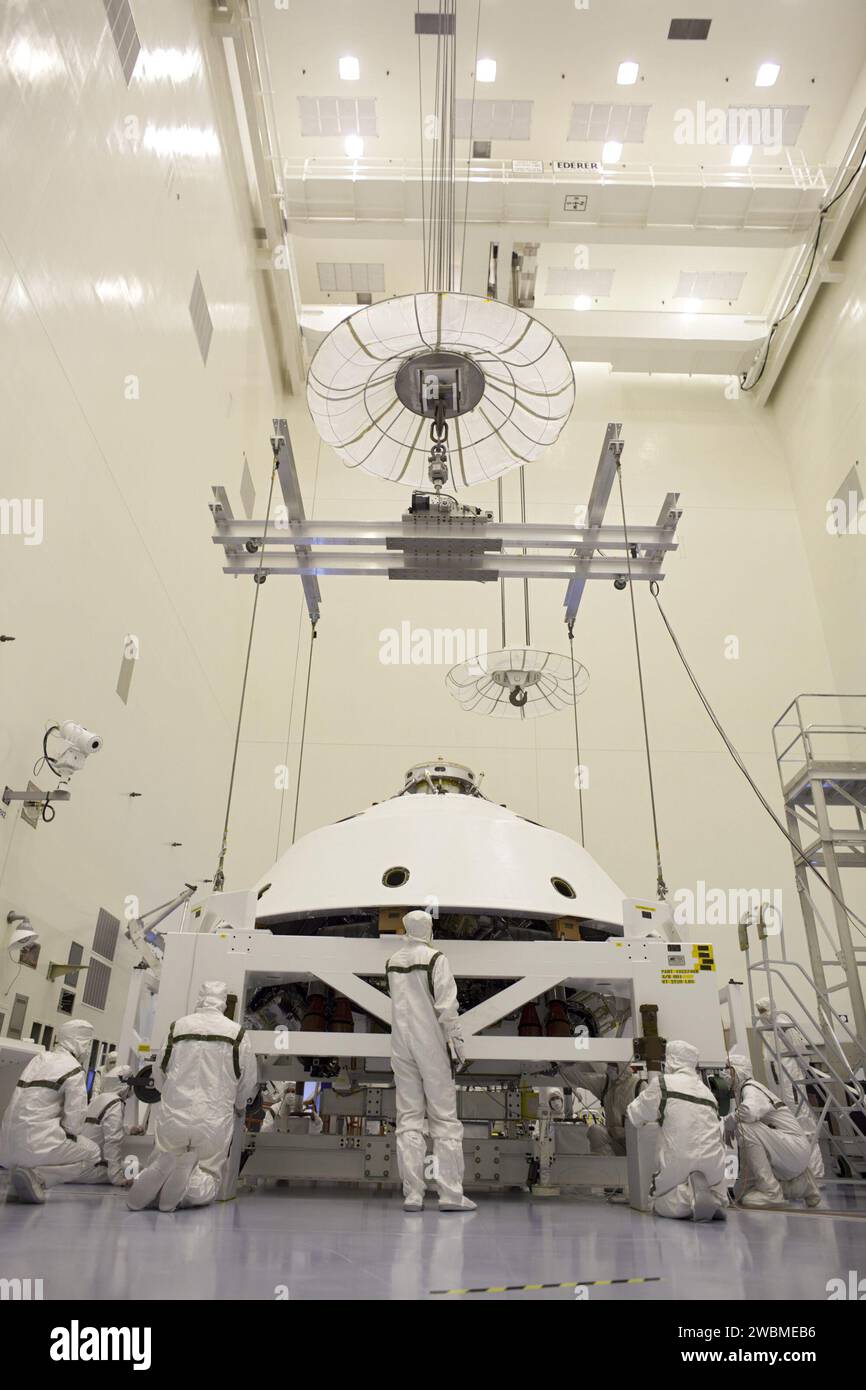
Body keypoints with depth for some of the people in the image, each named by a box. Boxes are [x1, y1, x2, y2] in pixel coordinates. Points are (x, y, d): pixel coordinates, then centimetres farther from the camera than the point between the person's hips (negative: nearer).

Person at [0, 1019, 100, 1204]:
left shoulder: (38, 1058, 14)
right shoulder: (75, 1070, -8)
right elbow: (75, 1118, -12)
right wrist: (69, 1134, 8)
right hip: (36, 1143, -8)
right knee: (92, 1154, 9)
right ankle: (37, 1176, -10)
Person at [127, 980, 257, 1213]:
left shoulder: (177, 1027, 3)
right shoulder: (237, 1033, -2)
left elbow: (158, 1076, 14)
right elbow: (248, 1086, 6)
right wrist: (238, 1107, 29)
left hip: (172, 1117, 2)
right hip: (215, 1123, -1)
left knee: (159, 1163, 20)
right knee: (209, 1180, 13)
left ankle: (164, 1170, -15)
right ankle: (192, 1181, -21)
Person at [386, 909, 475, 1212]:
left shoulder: (392, 962, 6)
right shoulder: (435, 959, -9)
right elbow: (446, 1007, -13)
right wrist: (457, 1043, -7)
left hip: (401, 1044, 5)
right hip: (431, 1044, -4)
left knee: (408, 1118, 8)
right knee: (444, 1118, 3)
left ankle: (412, 1194, 8)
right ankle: (450, 1193, 4)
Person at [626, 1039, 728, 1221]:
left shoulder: (662, 1082, 1)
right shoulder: (706, 1090, 16)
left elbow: (636, 1115, 8)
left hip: (680, 1161, -4)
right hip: (713, 1162, 4)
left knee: (660, 1204, 17)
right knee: (718, 1200, 29)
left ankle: (688, 1196, -13)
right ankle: (713, 1199, -6)